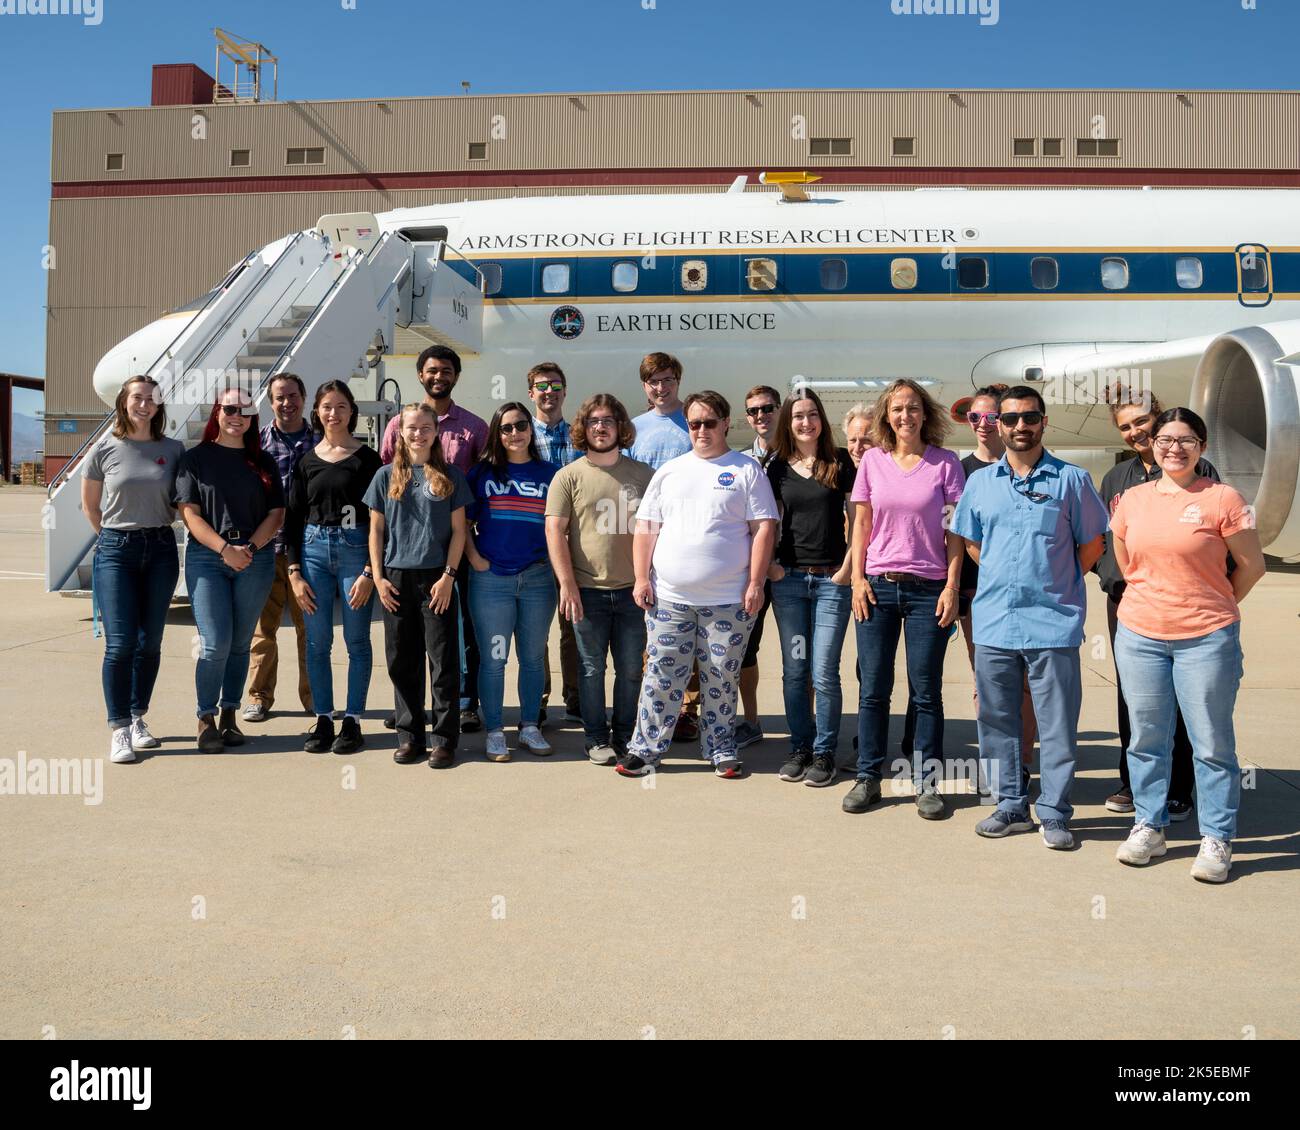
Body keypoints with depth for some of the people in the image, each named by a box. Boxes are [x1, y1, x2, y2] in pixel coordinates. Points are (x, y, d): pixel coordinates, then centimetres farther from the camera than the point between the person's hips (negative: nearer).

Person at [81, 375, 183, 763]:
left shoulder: (174, 450, 3)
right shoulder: (105, 449, 0)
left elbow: (183, 500, 12)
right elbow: (90, 505, 11)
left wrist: (155, 533, 7)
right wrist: (117, 538, 11)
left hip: (161, 549, 2)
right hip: (115, 550, -2)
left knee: (150, 642, 7)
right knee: (120, 643, -8)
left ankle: (138, 719, 20)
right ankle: (119, 730, -1)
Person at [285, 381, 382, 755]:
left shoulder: (366, 458, 1)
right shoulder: (306, 461, 9)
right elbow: (292, 518, 9)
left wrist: (369, 571, -10)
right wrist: (294, 572, 1)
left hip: (355, 550, -3)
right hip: (313, 550, 3)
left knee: (357, 641, 1)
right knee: (317, 643, 5)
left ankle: (352, 721, 10)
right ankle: (323, 719, 15)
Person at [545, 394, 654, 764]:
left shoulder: (643, 474, 5)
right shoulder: (569, 477, 0)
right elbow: (554, 531, -5)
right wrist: (567, 584, -11)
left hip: (632, 590, 2)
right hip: (587, 591, -1)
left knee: (631, 669, 9)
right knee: (592, 668, 7)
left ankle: (624, 735, 24)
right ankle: (596, 738, 19)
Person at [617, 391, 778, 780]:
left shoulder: (747, 471, 4)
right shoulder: (669, 472, 13)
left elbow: (764, 528, -1)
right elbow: (645, 529, 12)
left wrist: (755, 583, -8)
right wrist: (642, 579, 2)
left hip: (728, 600, -2)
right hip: (669, 597, 2)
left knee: (721, 679, 6)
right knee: (661, 676, 3)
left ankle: (722, 751, 20)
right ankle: (645, 749, 14)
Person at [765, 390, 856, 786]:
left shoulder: (840, 462, 1)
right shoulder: (777, 467, 7)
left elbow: (858, 517, 0)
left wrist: (848, 567, -6)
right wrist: (768, 564, 2)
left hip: (832, 580, -3)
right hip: (788, 579, 3)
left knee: (823, 673, -3)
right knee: (793, 671, 8)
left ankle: (824, 753, 11)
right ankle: (800, 748, 20)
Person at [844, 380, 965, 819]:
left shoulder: (945, 463, 0)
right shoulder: (872, 460, 6)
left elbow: (955, 531, 0)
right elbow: (861, 523, 8)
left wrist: (951, 586, -7)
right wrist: (857, 578, 1)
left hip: (928, 589, -2)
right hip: (878, 585, 2)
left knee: (926, 691, 3)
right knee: (873, 688, 6)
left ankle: (927, 782, 14)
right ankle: (868, 778, 16)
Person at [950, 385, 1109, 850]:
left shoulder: (1071, 479, 1)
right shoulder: (980, 481, 10)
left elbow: (1092, 543, 7)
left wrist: (1058, 585, 4)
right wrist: (1002, 580, 11)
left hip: (1054, 622, -3)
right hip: (993, 621, 3)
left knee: (1057, 724, 2)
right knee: (997, 719, 10)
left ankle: (1054, 813, 13)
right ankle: (1010, 805, 23)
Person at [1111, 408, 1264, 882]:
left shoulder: (1222, 498, -6)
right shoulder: (1132, 499, 7)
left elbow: (1251, 565, 0)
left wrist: (1213, 607, 7)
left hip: (1206, 640, -4)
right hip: (1139, 636, 4)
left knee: (1212, 743, 3)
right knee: (1147, 738, 12)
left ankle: (1216, 839, 15)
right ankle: (1148, 826, 25)